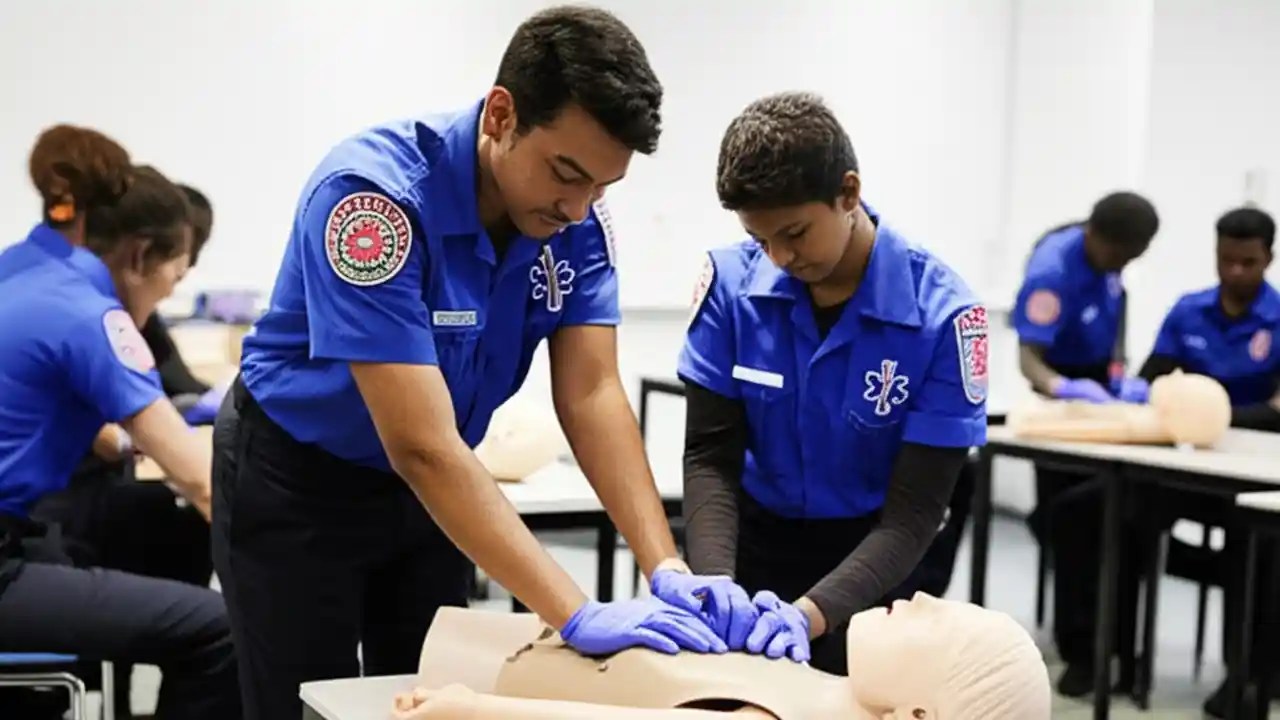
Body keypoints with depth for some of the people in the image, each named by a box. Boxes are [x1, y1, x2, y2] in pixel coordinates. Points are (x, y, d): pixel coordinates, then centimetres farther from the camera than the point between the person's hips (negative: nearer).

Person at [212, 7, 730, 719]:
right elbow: (421, 446, -38)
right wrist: (578, 615, -43)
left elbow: (593, 397, -16)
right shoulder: (373, 194, -33)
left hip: (429, 485, 5)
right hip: (297, 482, -5)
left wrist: (667, 569, -30)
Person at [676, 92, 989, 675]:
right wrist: (714, 579, -28)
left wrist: (811, 612, -34)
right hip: (753, 539, 2)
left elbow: (913, 513, -20)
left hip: (870, 561, -2)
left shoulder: (941, 314, -20)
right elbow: (710, 456, -10)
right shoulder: (732, 282, -13)